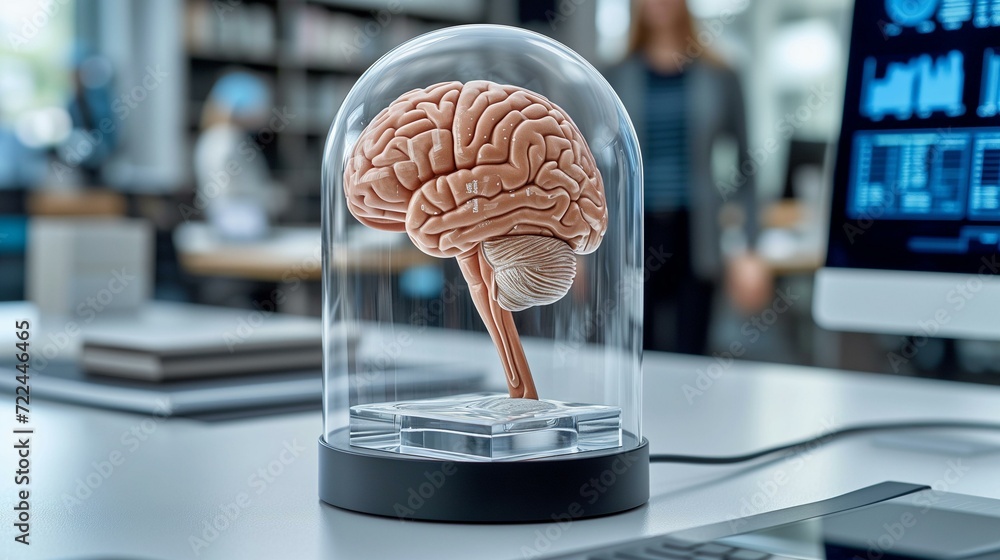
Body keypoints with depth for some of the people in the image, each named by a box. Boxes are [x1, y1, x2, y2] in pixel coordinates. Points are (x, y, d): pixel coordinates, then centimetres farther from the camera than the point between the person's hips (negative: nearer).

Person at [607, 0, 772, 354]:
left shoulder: (717, 79, 3)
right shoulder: (618, 79, 4)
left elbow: (742, 165, 5)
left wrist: (746, 249, 2)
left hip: (696, 235, 0)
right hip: (638, 234, 1)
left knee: (690, 352, 1)